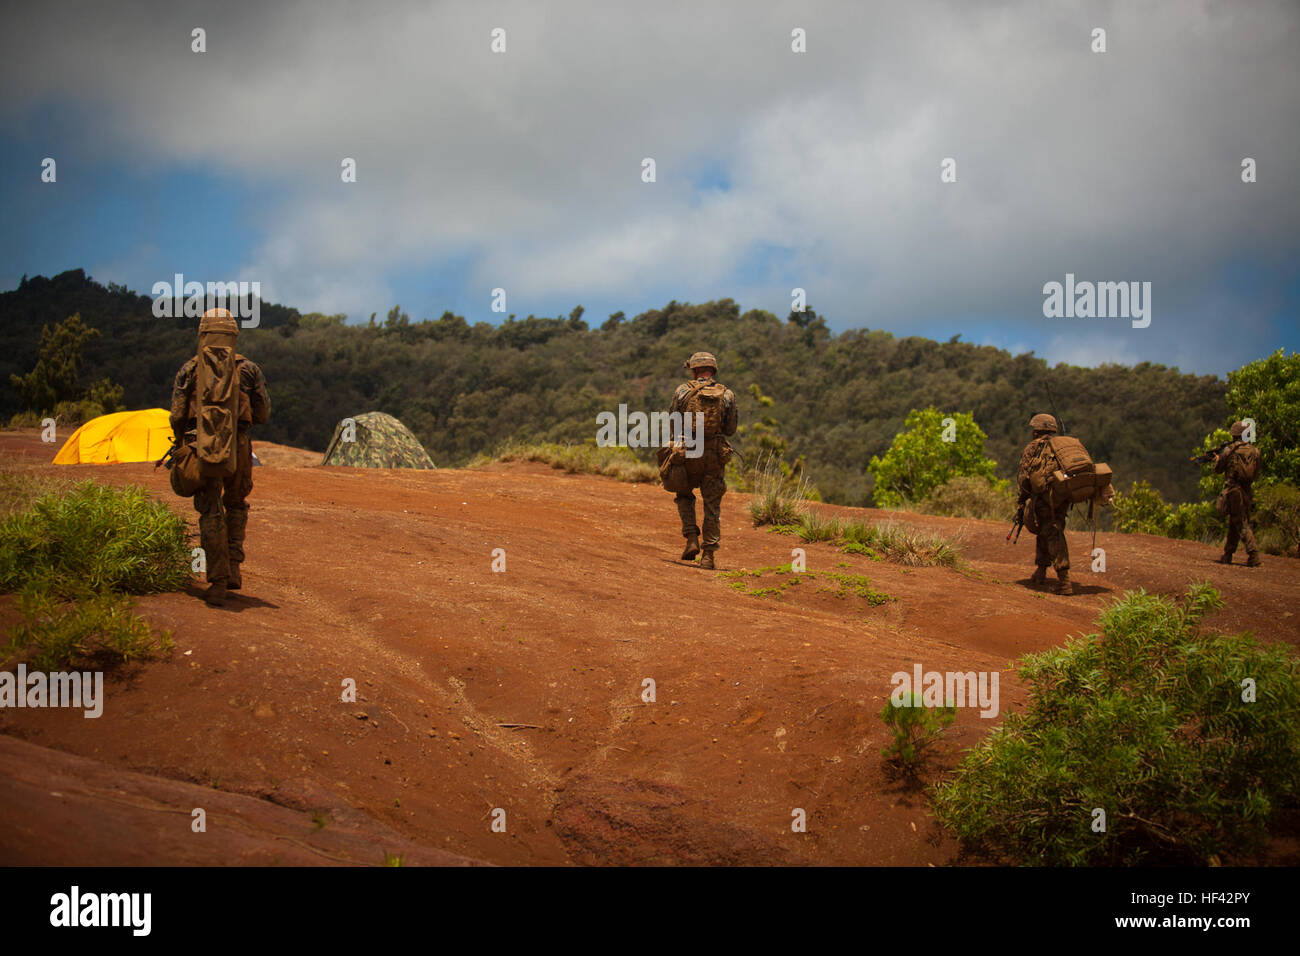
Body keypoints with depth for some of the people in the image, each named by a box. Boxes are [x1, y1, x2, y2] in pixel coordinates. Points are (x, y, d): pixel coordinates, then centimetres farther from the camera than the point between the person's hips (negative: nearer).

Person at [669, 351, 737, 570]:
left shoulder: (682, 391, -3)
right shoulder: (727, 395, 1)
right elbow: (731, 429, 5)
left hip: (687, 453, -1)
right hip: (715, 455, 1)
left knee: (684, 495, 22)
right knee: (712, 505, 7)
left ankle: (692, 539, 7)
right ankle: (708, 554, 4)